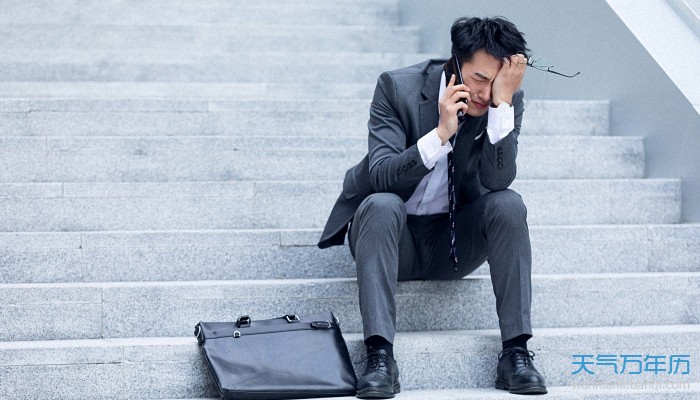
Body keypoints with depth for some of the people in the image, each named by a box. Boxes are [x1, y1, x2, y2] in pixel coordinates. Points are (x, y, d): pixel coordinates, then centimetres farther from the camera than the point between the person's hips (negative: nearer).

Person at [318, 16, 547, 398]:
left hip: (455, 242, 2)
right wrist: (441, 134, -34)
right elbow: (380, 177, -24)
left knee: (508, 203, -24)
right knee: (381, 204, -33)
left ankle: (515, 350, -25)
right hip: (394, 236, -2)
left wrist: (502, 104, -31)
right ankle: (379, 354, -38)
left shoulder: (508, 101, -9)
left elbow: (497, 181, -23)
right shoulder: (398, 87, -15)